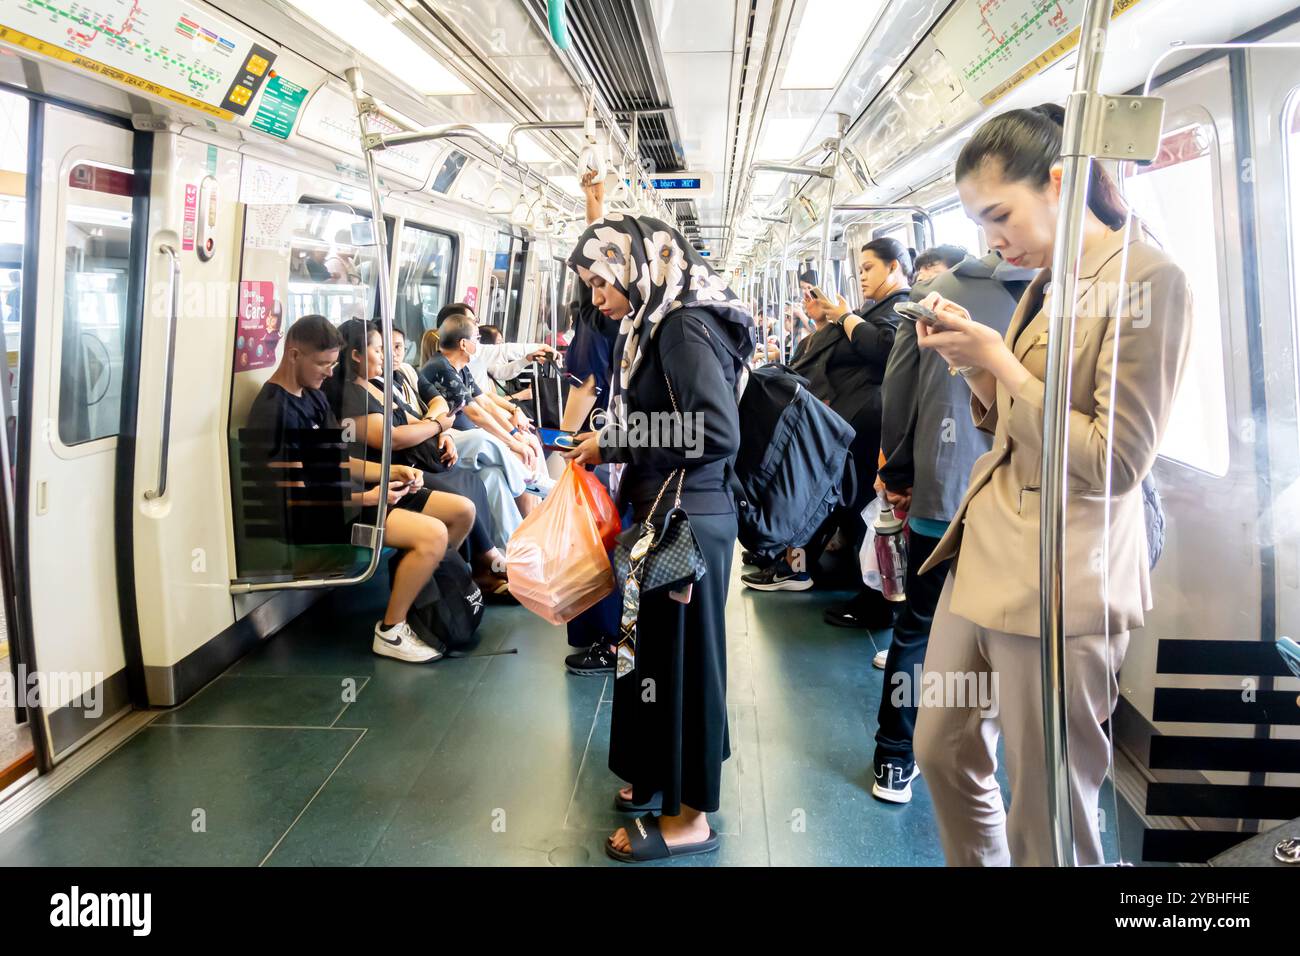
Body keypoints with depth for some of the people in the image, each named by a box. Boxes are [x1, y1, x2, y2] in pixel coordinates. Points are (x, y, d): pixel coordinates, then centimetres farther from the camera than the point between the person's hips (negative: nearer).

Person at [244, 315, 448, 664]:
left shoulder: (314, 396, 12)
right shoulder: (273, 411, -16)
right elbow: (294, 494, -18)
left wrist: (392, 471, -3)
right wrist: (367, 498, -20)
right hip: (314, 516, -9)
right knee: (433, 535, -25)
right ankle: (390, 631, -9)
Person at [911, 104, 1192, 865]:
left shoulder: (1149, 280, -12)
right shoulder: (1046, 284, 13)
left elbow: (1114, 464, -17)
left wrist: (1000, 362, -16)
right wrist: (971, 360, 2)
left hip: (1059, 582, -8)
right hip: (983, 553, 8)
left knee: (1046, 818, 3)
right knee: (942, 750, 18)